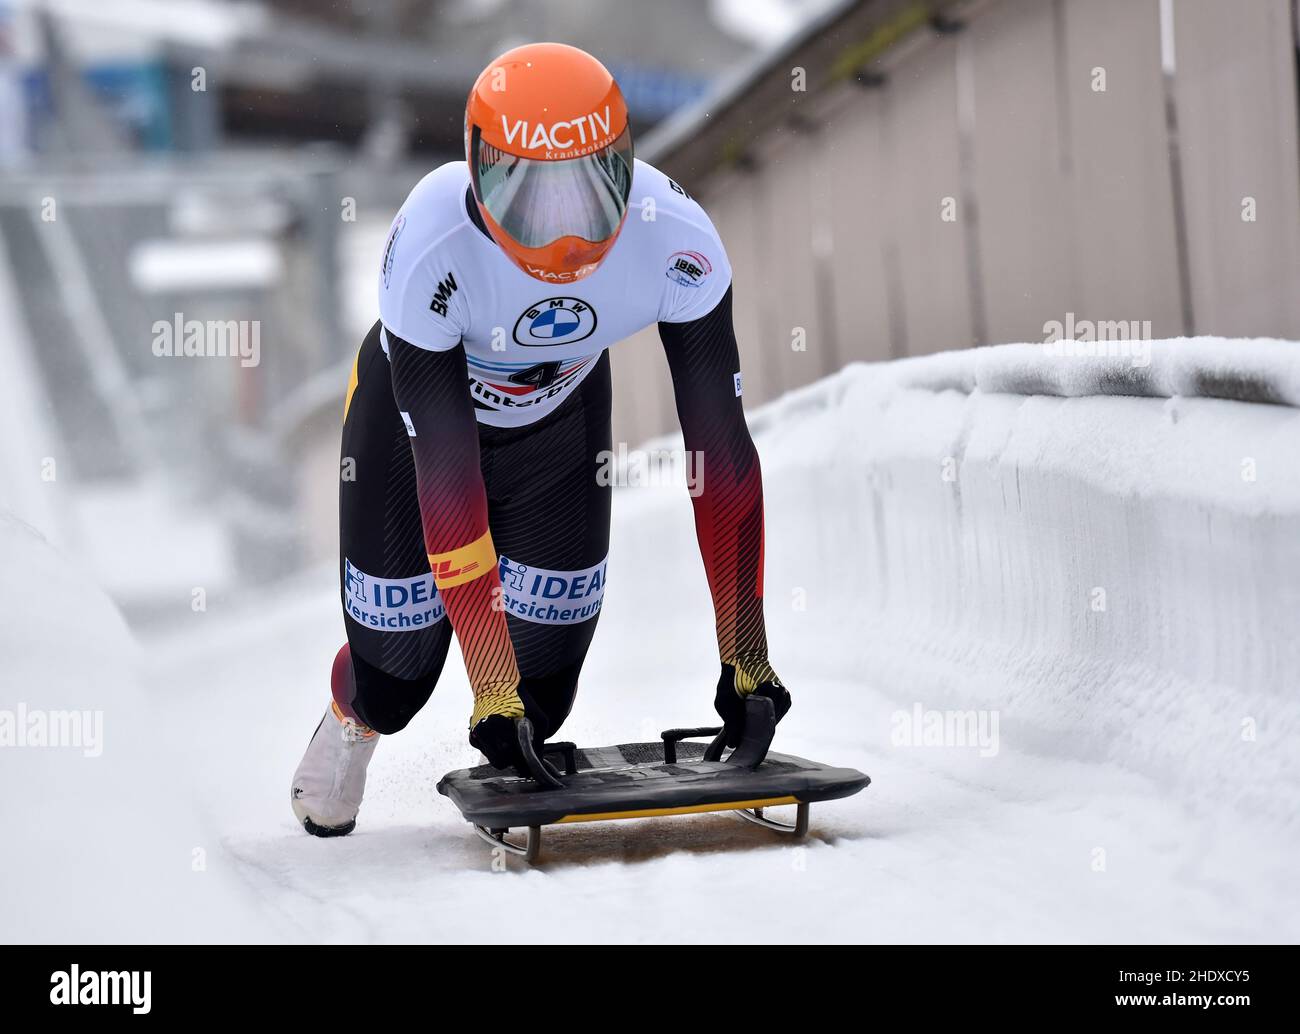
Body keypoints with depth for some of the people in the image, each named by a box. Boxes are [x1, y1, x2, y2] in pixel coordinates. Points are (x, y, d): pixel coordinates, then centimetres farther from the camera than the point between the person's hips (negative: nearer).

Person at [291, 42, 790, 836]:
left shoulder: (675, 236, -34)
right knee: (397, 671, 3)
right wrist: (491, 685, -36)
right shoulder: (430, 246, -41)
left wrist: (745, 654, -25)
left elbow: (722, 453, -26)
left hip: (560, 415, 2)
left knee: (544, 688, -2)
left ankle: (515, 771, 36)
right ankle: (351, 725, 41)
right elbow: (447, 483, -37)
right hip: (417, 406, -2)